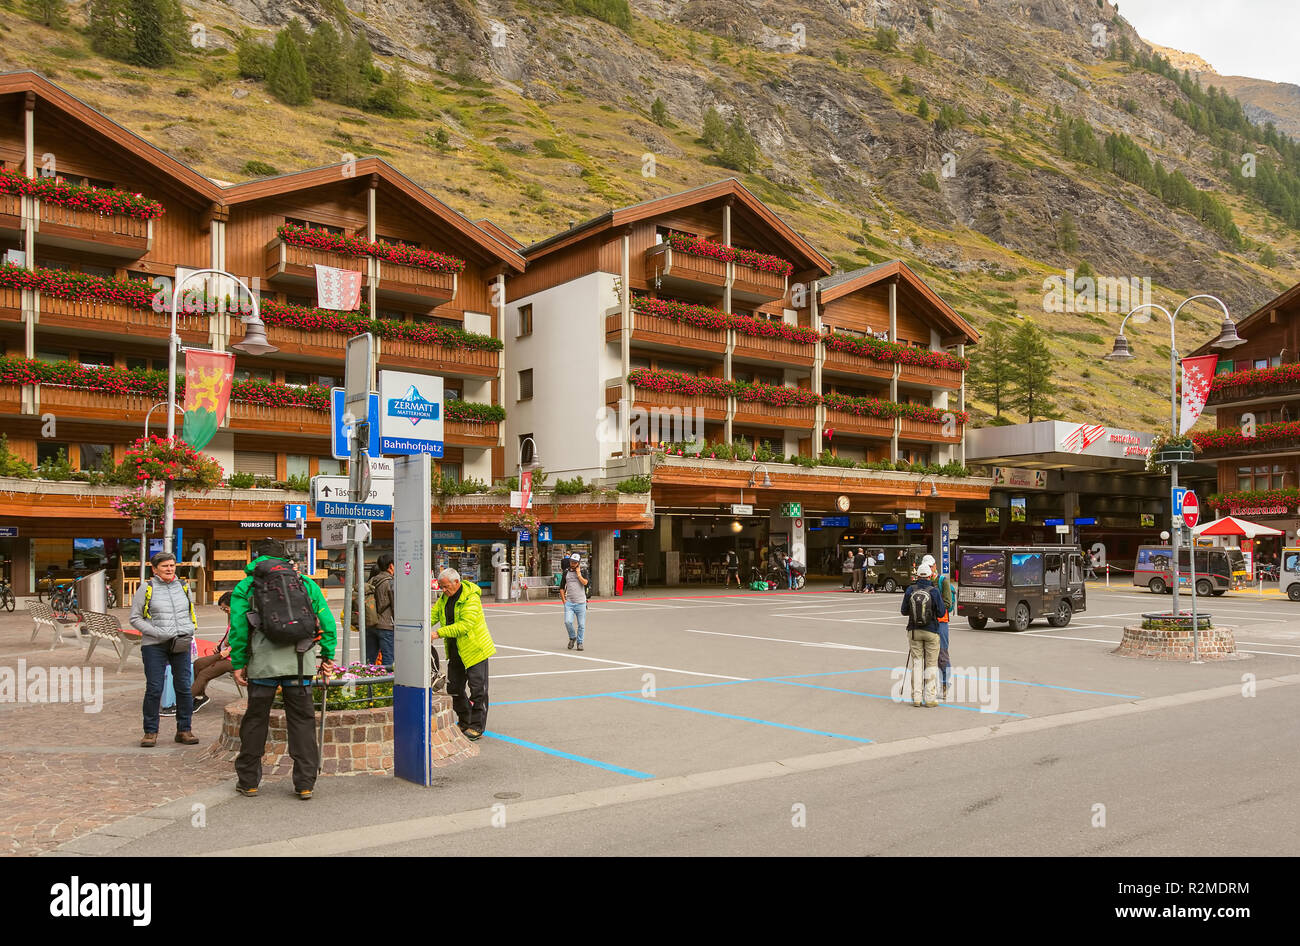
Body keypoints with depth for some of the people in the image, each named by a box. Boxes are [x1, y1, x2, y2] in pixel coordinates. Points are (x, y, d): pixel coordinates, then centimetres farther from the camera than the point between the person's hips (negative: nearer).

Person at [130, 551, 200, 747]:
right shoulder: (147, 588, 1)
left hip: (181, 645, 3)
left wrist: (191, 630, 4)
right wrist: (157, 633, -12)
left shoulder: (183, 587, 12)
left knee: (184, 687, 3)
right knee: (154, 689, -4)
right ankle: (150, 732, 7)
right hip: (154, 645, -3)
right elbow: (135, 618, 0)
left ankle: (184, 730, 12)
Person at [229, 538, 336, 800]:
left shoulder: (245, 587, 9)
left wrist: (238, 664, 4)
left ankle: (248, 781, 21)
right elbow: (327, 621, 9)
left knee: (255, 719, 12)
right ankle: (305, 783, 7)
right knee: (302, 720, 7)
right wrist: (327, 656, 14)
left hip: (263, 663, -1)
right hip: (300, 663, 1)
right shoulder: (306, 583, 14)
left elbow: (238, 628, -1)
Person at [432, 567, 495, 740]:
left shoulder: (471, 598, -20)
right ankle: (464, 722, 27)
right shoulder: (445, 598, 5)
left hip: (474, 650, -8)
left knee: (477, 690, -3)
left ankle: (477, 727, 4)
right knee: (454, 688, 13)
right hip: (455, 652, 8)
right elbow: (433, 615, 3)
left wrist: (439, 633, -30)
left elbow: (464, 625, -27)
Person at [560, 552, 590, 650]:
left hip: (581, 603, -1)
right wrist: (564, 600, 6)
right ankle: (572, 637, 12)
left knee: (581, 624, 1)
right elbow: (562, 587, 15)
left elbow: (585, 582, -15)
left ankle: (579, 642, 17)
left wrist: (578, 573, -9)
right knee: (568, 622, -14)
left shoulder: (584, 571, 3)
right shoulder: (566, 572, 10)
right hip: (569, 602, 1)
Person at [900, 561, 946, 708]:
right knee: (931, 665, 7)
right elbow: (941, 612, -8)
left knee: (916, 663, 10)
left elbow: (904, 611, 2)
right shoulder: (934, 591, -11)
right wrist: (943, 602, 11)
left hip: (914, 631, 2)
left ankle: (916, 697, 8)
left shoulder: (910, 590, -4)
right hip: (931, 631, -2)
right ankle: (930, 698, 6)